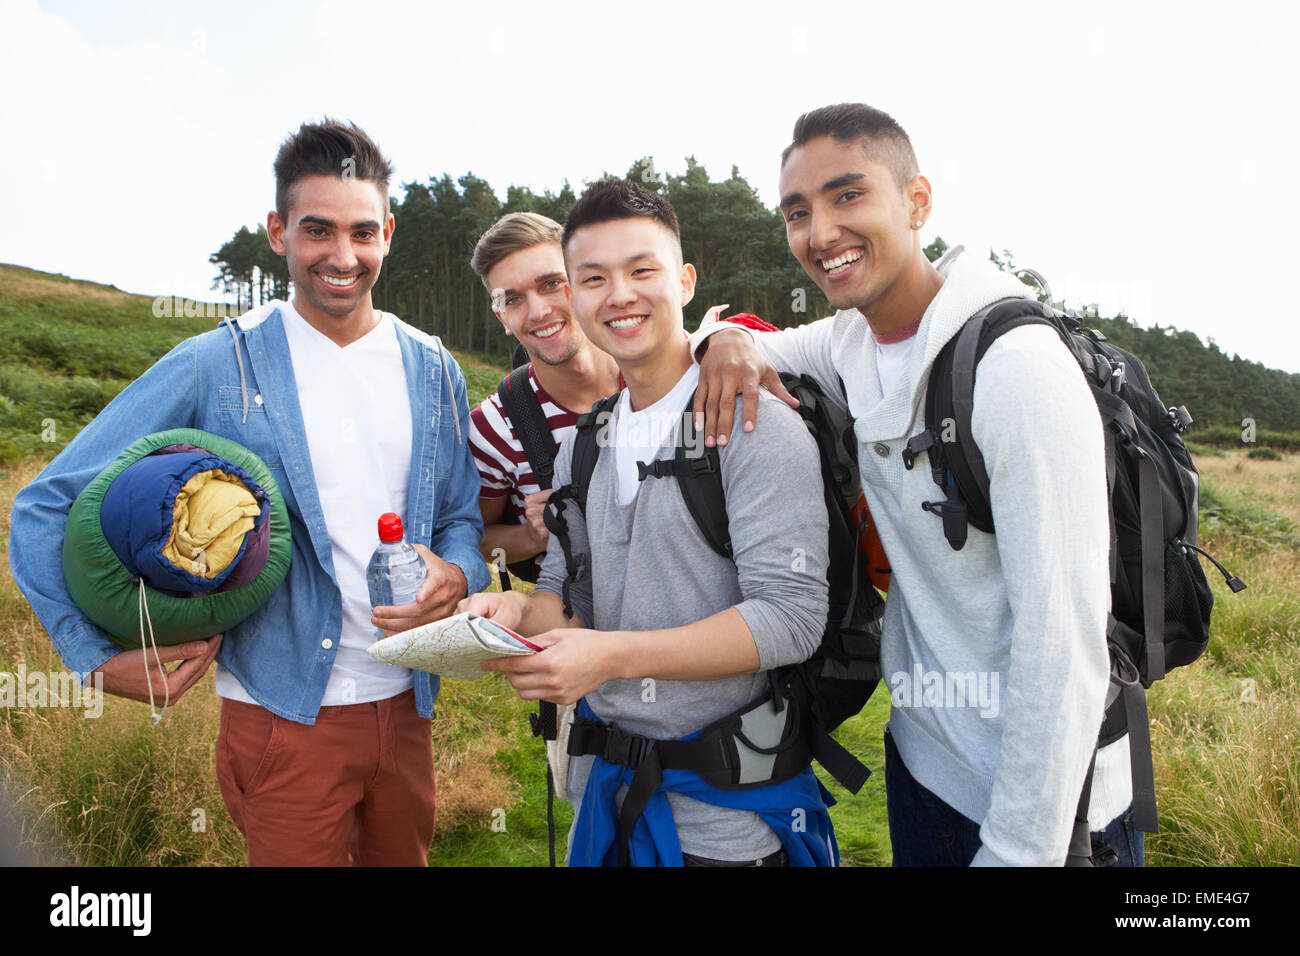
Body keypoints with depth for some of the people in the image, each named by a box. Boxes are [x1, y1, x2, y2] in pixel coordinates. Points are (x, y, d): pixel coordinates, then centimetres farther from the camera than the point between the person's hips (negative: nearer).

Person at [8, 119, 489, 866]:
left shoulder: (433, 370, 3)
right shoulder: (216, 368, -9)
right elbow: (46, 510, -6)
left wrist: (455, 577, -13)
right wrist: (102, 657, -13)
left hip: (407, 706, 4)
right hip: (285, 717, -4)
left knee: (404, 856, 23)